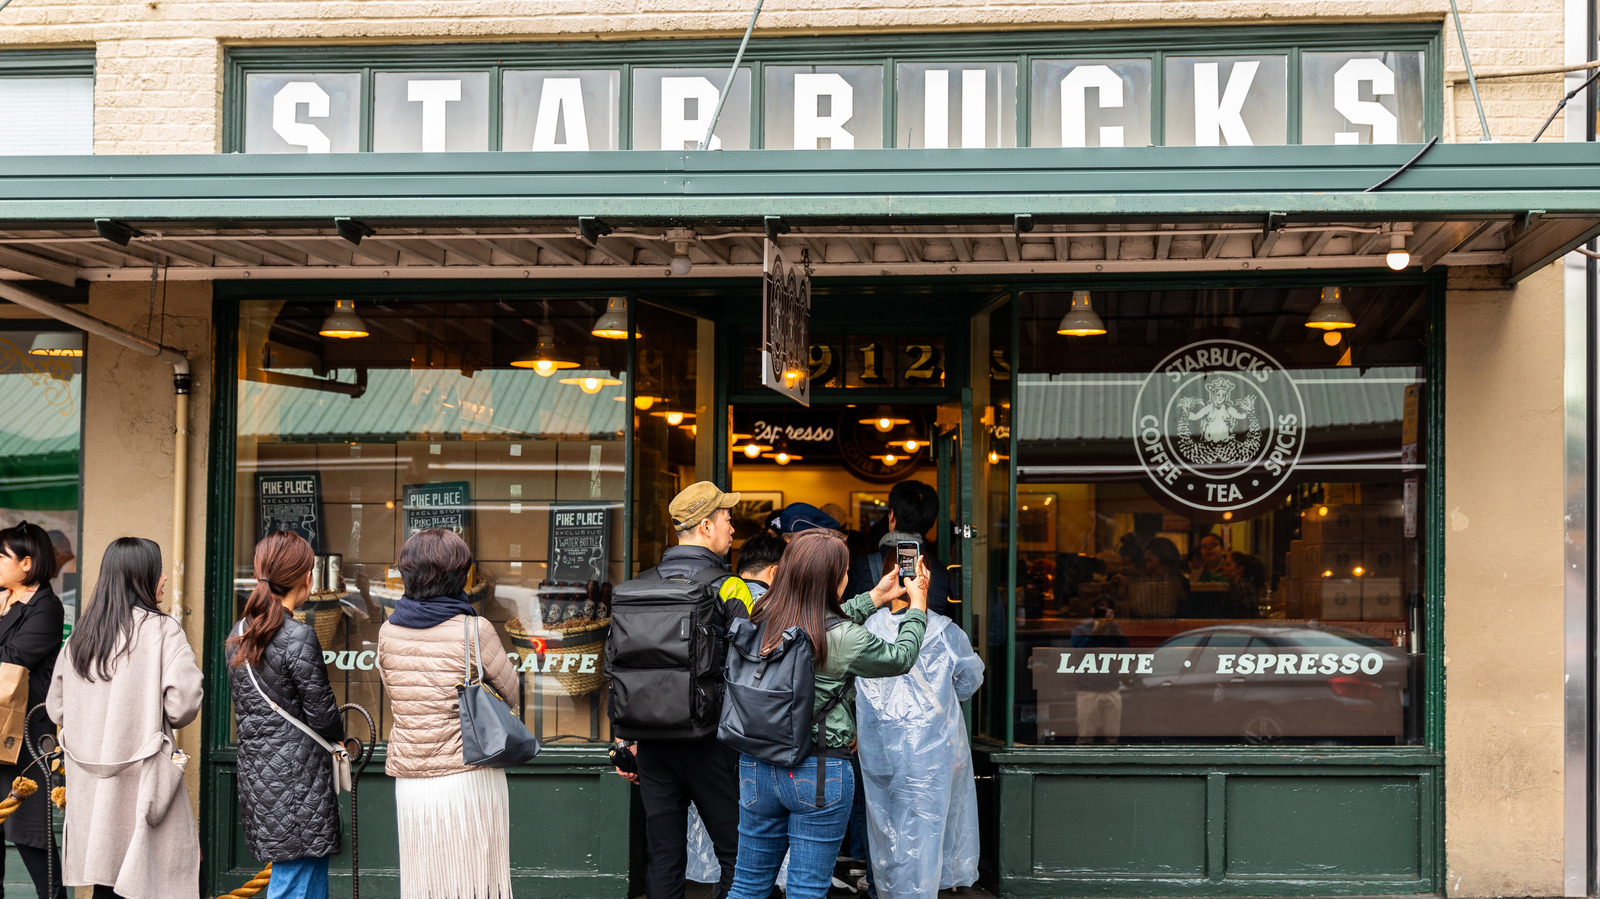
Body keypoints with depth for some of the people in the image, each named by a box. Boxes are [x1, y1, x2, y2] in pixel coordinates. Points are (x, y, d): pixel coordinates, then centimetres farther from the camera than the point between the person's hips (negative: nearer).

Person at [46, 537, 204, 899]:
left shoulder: (79, 635, 9)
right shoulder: (163, 630, -8)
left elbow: (57, 709, 13)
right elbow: (183, 705, -16)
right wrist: (153, 718, 5)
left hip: (90, 779, 6)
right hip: (142, 779, -6)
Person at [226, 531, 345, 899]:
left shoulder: (238, 634, 8)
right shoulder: (298, 638, -16)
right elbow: (322, 713, -13)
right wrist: (338, 734, 10)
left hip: (256, 774, 8)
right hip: (297, 778, -8)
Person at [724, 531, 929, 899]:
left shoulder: (762, 621, -1)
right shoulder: (843, 639, -17)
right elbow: (900, 658, 0)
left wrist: (875, 597, 26)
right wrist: (917, 603, 14)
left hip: (757, 767, 5)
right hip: (818, 772, -5)